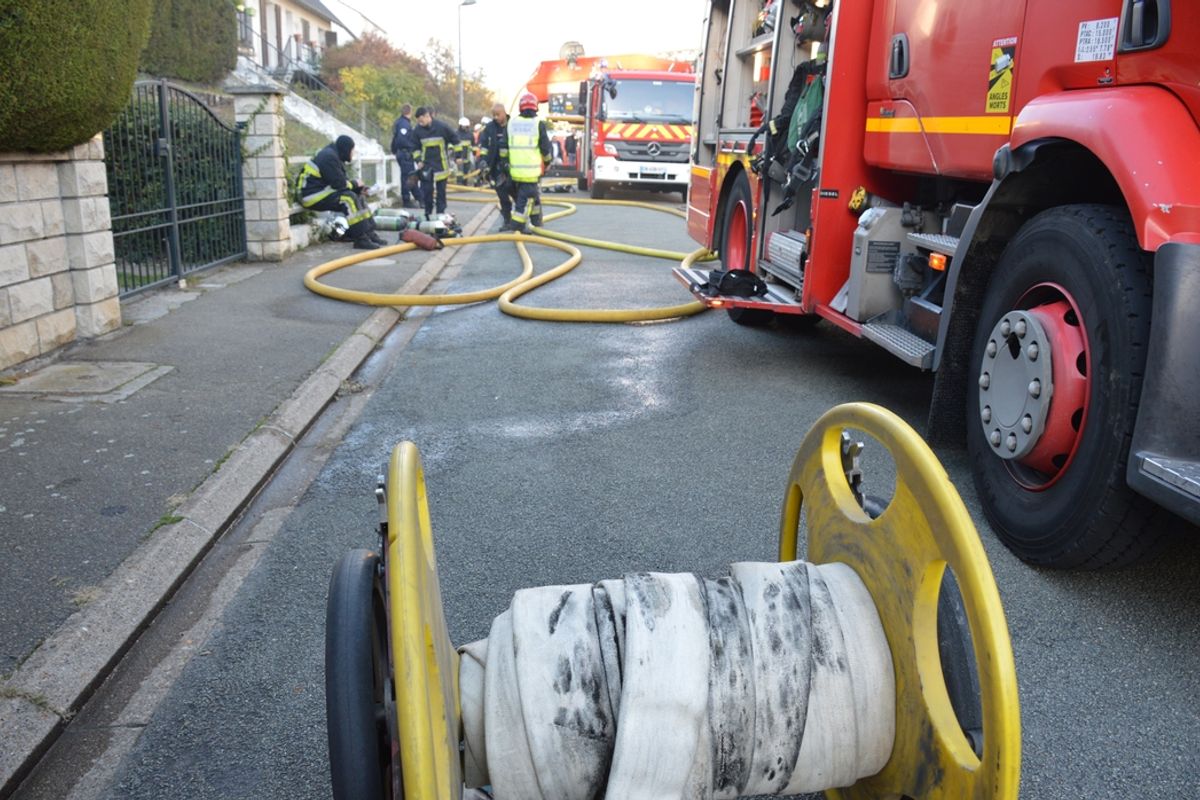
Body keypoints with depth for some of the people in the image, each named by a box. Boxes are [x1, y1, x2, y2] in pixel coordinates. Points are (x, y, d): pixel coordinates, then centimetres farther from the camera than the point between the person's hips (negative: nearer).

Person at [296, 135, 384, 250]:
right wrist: (355, 184, -5)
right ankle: (361, 239, -27)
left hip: (323, 191, 11)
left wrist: (357, 188, -2)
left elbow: (341, 181, 14)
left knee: (359, 197, 9)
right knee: (348, 197, -26)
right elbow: (339, 184, -22)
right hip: (311, 196, -11)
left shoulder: (334, 155, 13)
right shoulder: (329, 157, -18)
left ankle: (370, 233, 7)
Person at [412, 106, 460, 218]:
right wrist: (418, 160, -2)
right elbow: (415, 147, 10)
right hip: (426, 165, 2)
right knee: (426, 190, -2)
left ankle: (441, 214, 14)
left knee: (441, 190, 5)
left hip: (441, 164, -2)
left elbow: (455, 140, -2)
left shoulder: (442, 126, -13)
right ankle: (427, 214, 8)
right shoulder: (417, 130, -3)